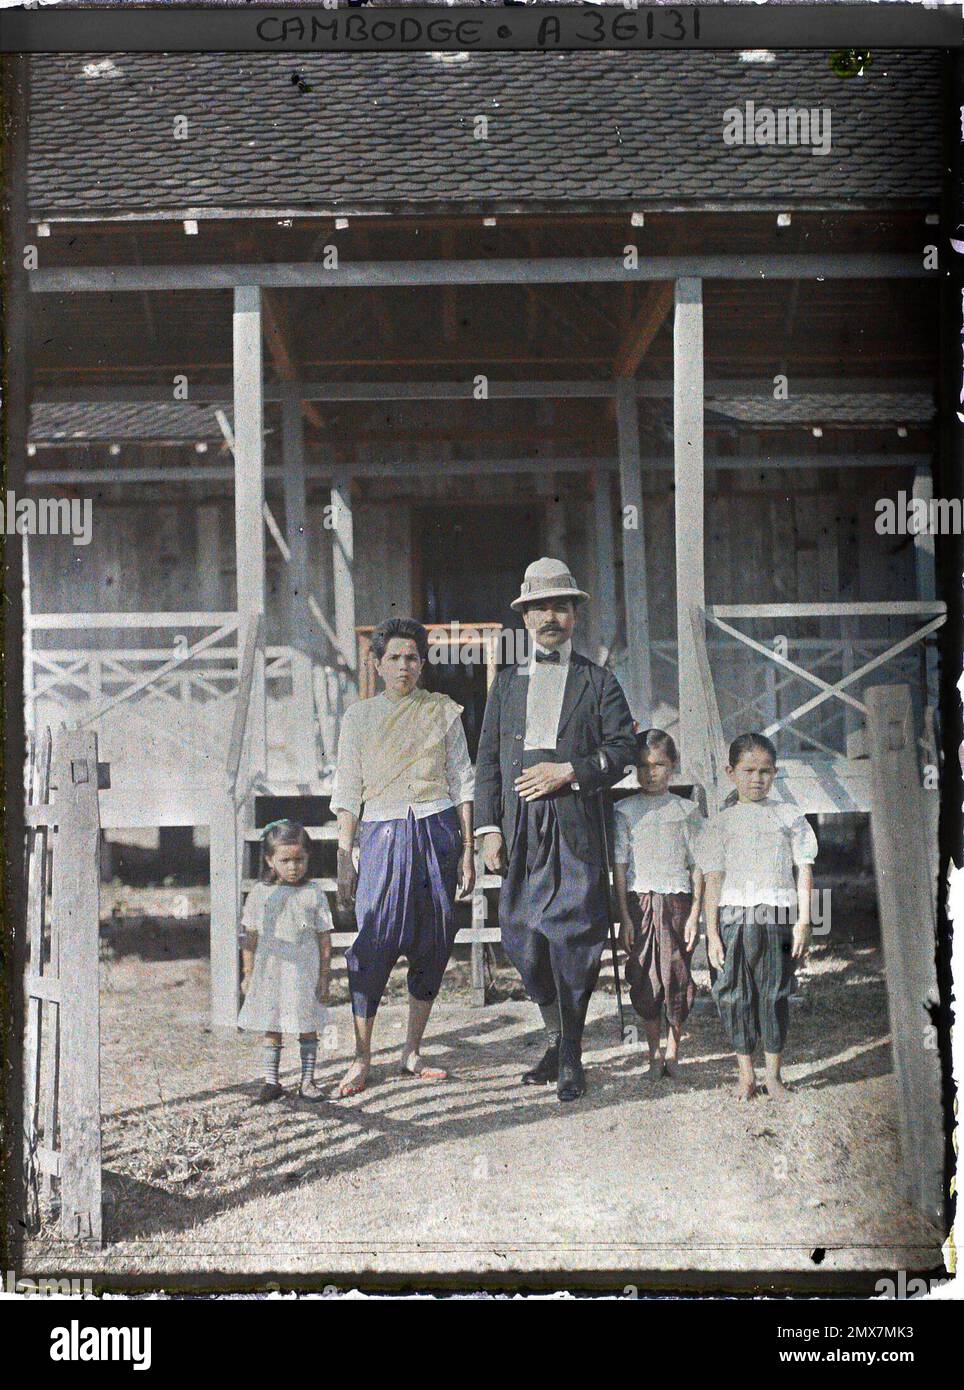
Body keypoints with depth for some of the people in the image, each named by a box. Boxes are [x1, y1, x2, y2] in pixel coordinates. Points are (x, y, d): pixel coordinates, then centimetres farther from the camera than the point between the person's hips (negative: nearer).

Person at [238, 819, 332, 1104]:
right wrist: (248, 975, 4)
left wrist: (324, 976, -2)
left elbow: (324, 939, 0)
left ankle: (307, 1080, 17)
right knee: (271, 1029, 7)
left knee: (308, 1028, 7)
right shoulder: (260, 894, -1)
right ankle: (271, 1082, 16)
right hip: (269, 972, 1)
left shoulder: (313, 895, -3)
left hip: (305, 974, -1)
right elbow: (251, 938, 5)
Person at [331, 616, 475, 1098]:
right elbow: (348, 792, 5)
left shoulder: (443, 711, 7)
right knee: (375, 942, -11)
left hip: (437, 831, 2)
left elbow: (462, 782, 9)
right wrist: (344, 860, 0)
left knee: (433, 942, 3)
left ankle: (412, 1052, 16)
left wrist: (468, 850, 5)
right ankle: (361, 1059, -2)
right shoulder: (359, 716, 5)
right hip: (384, 835, -2)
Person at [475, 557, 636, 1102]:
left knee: (571, 936, -5)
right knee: (524, 940, 4)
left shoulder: (598, 680, 8)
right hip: (519, 828, 3)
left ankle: (571, 1057, 5)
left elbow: (623, 747, 1)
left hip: (576, 826, -3)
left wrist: (569, 771, -12)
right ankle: (556, 1037, 24)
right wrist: (489, 827, 4)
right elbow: (488, 760, 13)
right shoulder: (507, 683, 16)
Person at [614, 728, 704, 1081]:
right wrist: (624, 917, -3)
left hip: (677, 900, 0)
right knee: (644, 980, 2)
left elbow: (697, 866, 4)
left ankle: (672, 1051, 16)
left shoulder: (686, 811, 4)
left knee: (677, 977, 1)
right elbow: (620, 866, 2)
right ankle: (654, 1053, 16)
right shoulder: (625, 811, 3)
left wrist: (694, 914, -3)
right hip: (639, 901, 0)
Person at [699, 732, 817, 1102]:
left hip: (778, 915, 0)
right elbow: (713, 879, 5)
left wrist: (803, 921, -1)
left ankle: (773, 1073, 15)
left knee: (775, 994, 4)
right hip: (733, 915, 0)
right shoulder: (721, 822, 8)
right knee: (735, 994, 2)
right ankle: (745, 1073, 14)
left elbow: (804, 872, 8)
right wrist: (712, 933, -1)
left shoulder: (788, 816, 9)